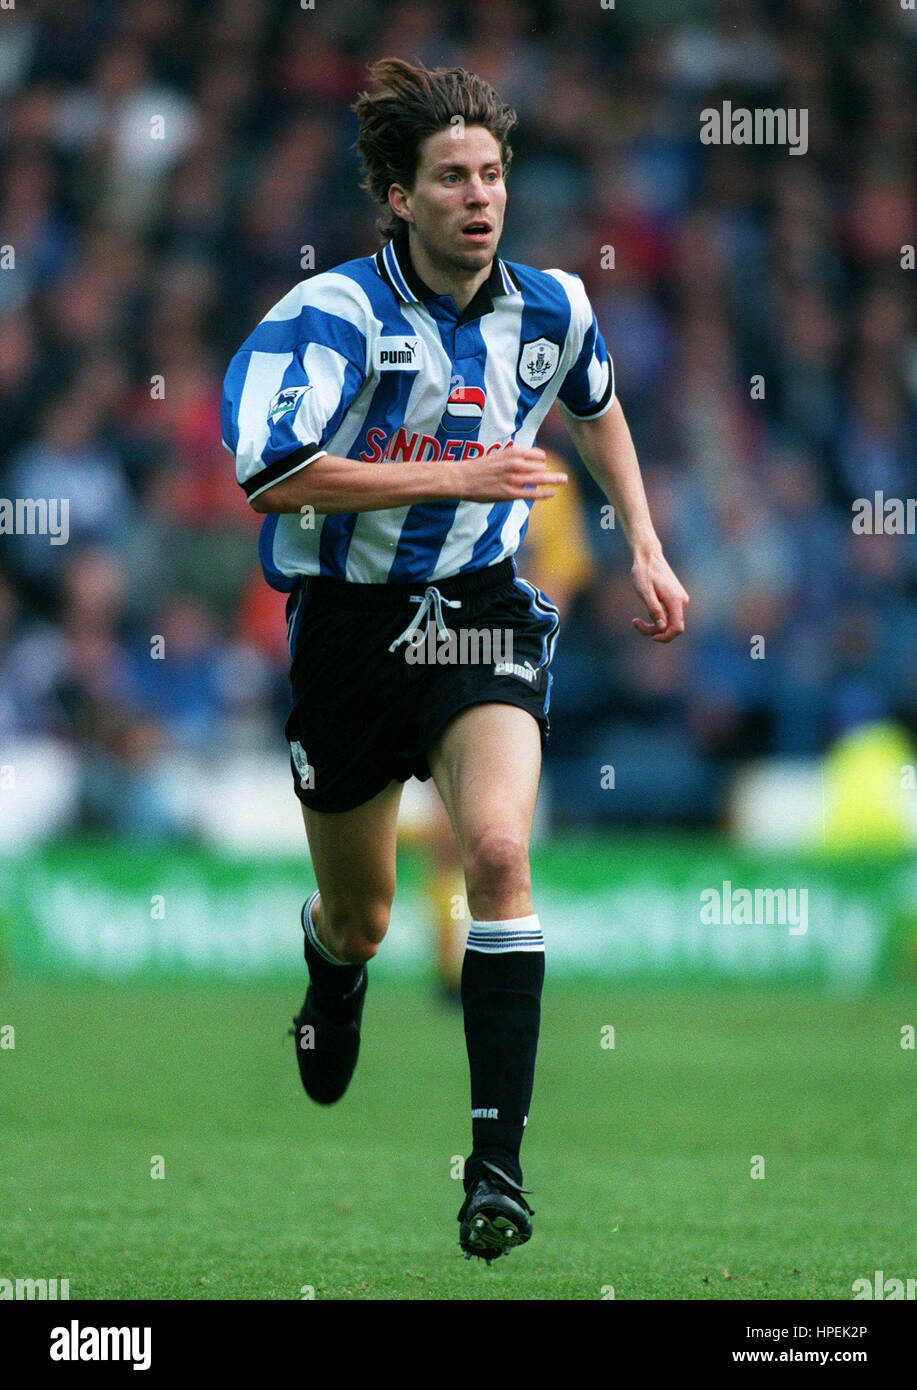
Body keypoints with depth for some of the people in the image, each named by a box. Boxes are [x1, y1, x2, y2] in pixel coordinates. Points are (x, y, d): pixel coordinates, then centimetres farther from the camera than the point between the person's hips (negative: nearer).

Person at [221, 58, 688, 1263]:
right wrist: (459, 476, -29)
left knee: (497, 849, -25)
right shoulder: (335, 315, -17)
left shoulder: (549, 308, -1)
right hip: (346, 623, -2)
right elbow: (274, 474, -30)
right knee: (360, 921, 13)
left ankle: (498, 1159, -23)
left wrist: (645, 548, 18)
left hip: (481, 614, 2)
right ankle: (333, 965, 55)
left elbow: (596, 406, 23)